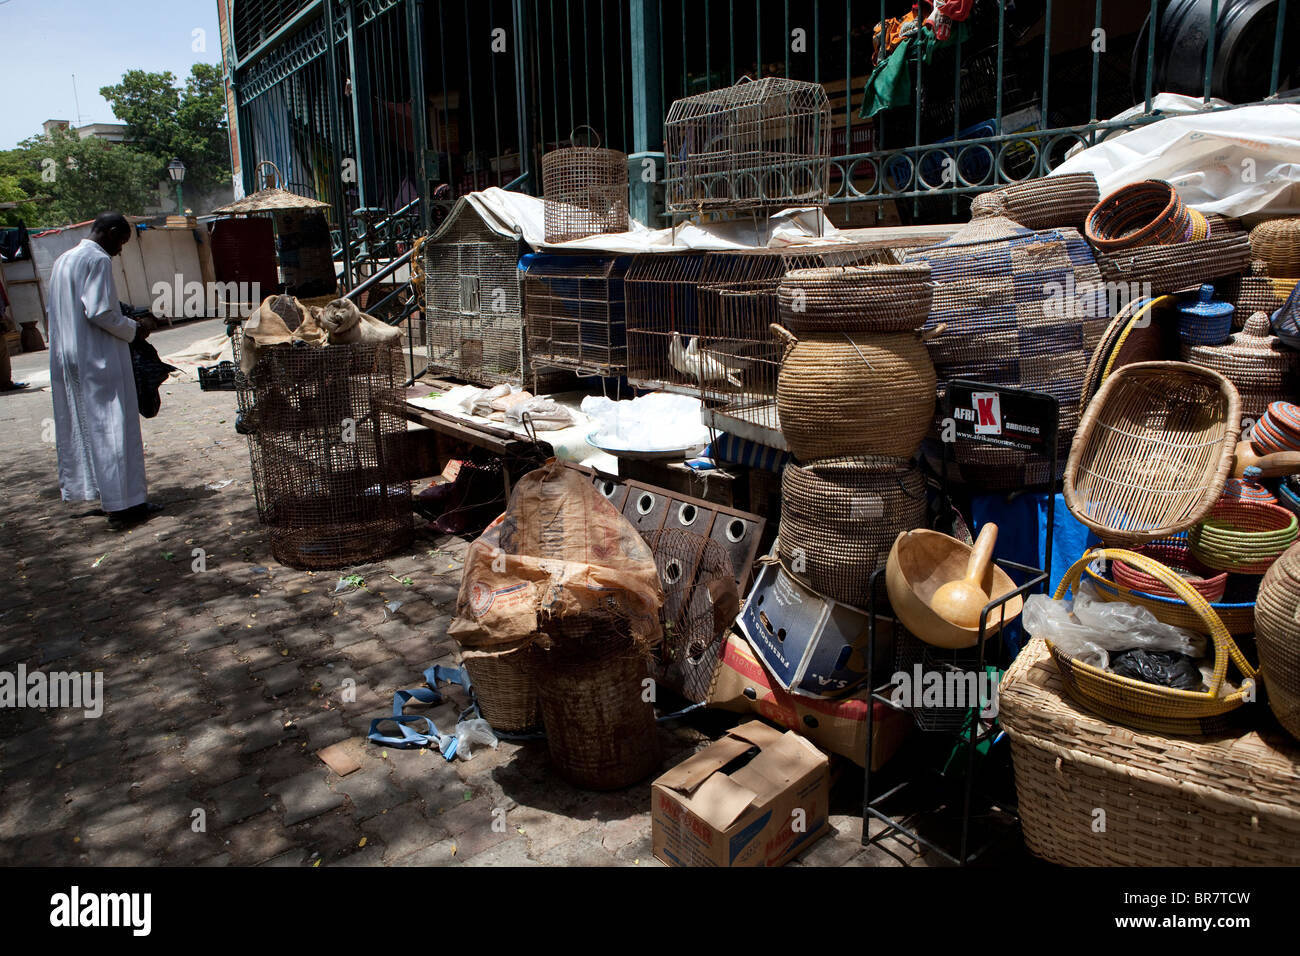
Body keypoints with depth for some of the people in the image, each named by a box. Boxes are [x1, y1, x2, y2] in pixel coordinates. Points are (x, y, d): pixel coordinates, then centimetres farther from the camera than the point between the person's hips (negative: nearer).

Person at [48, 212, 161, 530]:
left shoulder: (63, 260, 16)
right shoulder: (98, 259, -12)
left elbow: (67, 311, 19)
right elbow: (99, 311, -20)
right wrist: (133, 329, -5)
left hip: (67, 359, 9)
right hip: (99, 360, -9)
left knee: (82, 428, 15)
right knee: (113, 430, -5)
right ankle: (124, 506, -3)